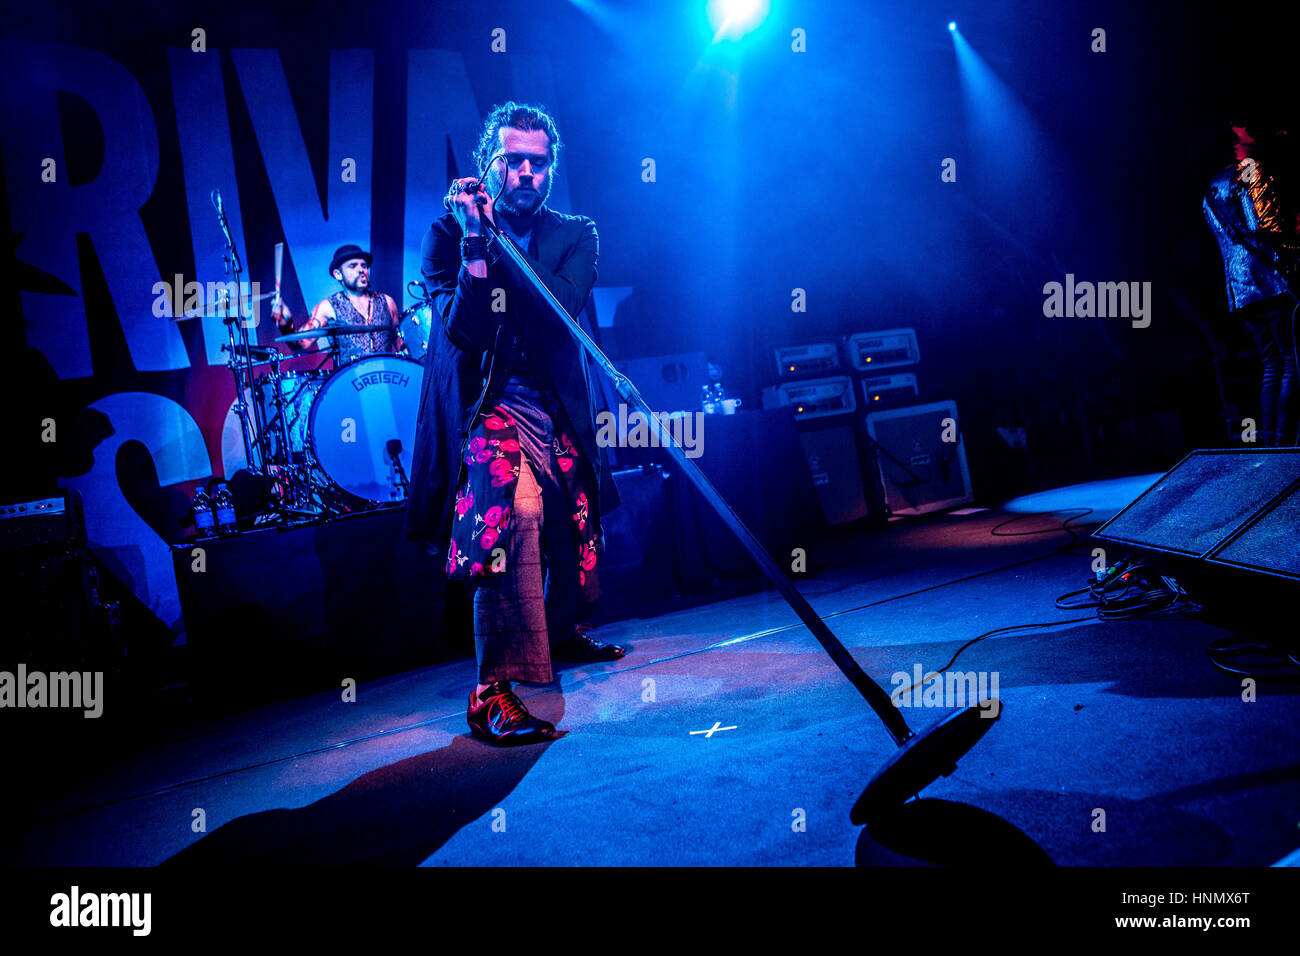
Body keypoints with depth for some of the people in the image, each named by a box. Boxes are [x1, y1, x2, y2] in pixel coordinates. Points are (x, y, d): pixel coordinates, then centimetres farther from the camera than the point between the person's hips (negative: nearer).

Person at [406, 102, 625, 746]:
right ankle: (492, 691, -29)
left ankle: (563, 633, 49)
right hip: (487, 407, -5)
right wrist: (475, 242, -25)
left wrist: (498, 242, -21)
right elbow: (462, 331, -17)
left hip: (558, 411, 5)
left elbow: (562, 310, -16)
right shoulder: (448, 232, -4)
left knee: (575, 526, 18)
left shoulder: (574, 235, 4)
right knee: (513, 510, -31)